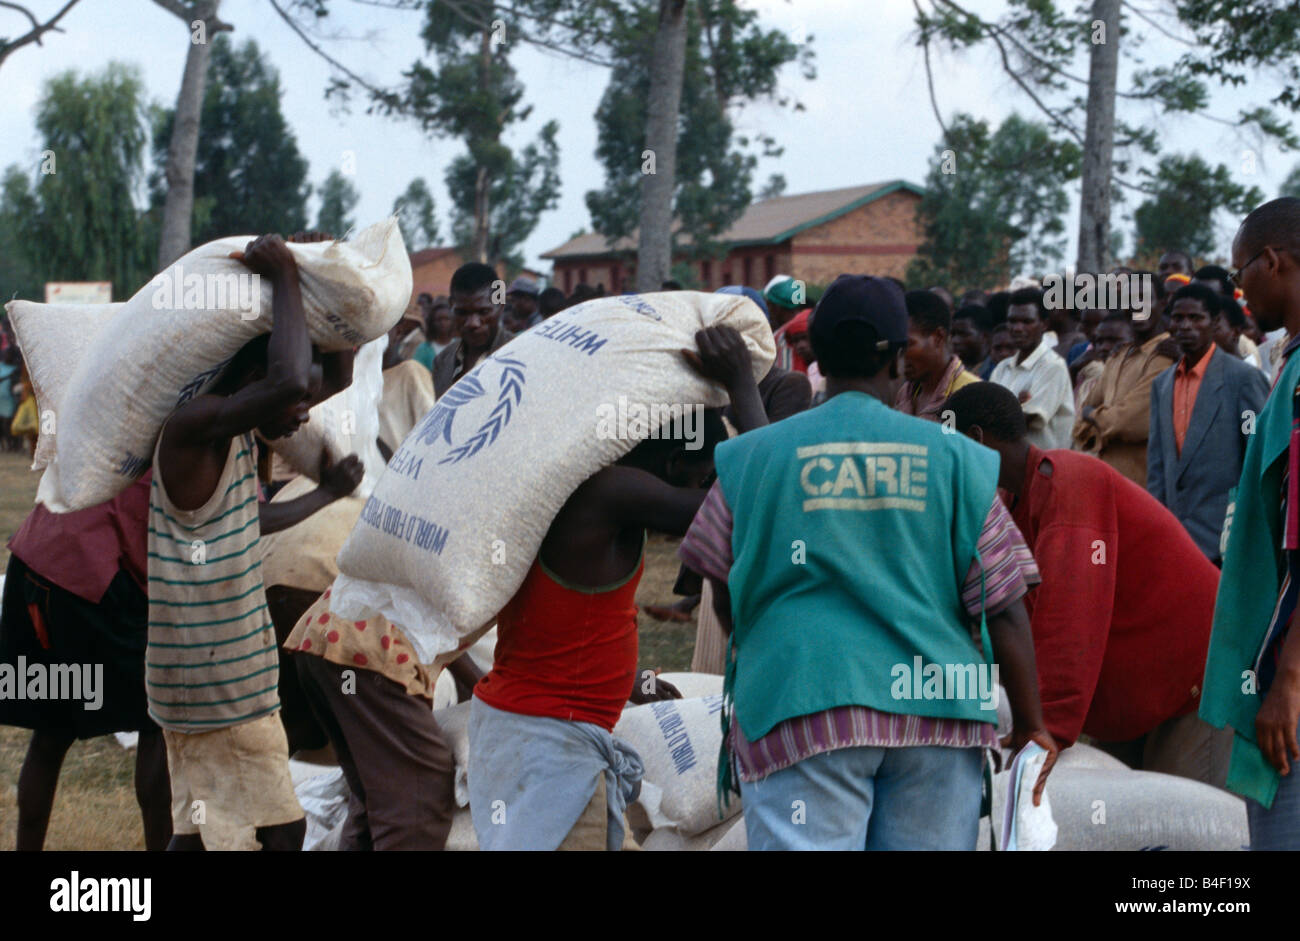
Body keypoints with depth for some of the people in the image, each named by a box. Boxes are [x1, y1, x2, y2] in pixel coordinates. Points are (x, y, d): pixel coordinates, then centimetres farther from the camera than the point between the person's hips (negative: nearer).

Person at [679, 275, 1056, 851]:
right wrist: (1031, 728, 15)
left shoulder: (752, 457, 7)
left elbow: (725, 602, 17)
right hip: (938, 712, 2)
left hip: (802, 704, -2)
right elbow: (1003, 609, 6)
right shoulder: (956, 459, 9)